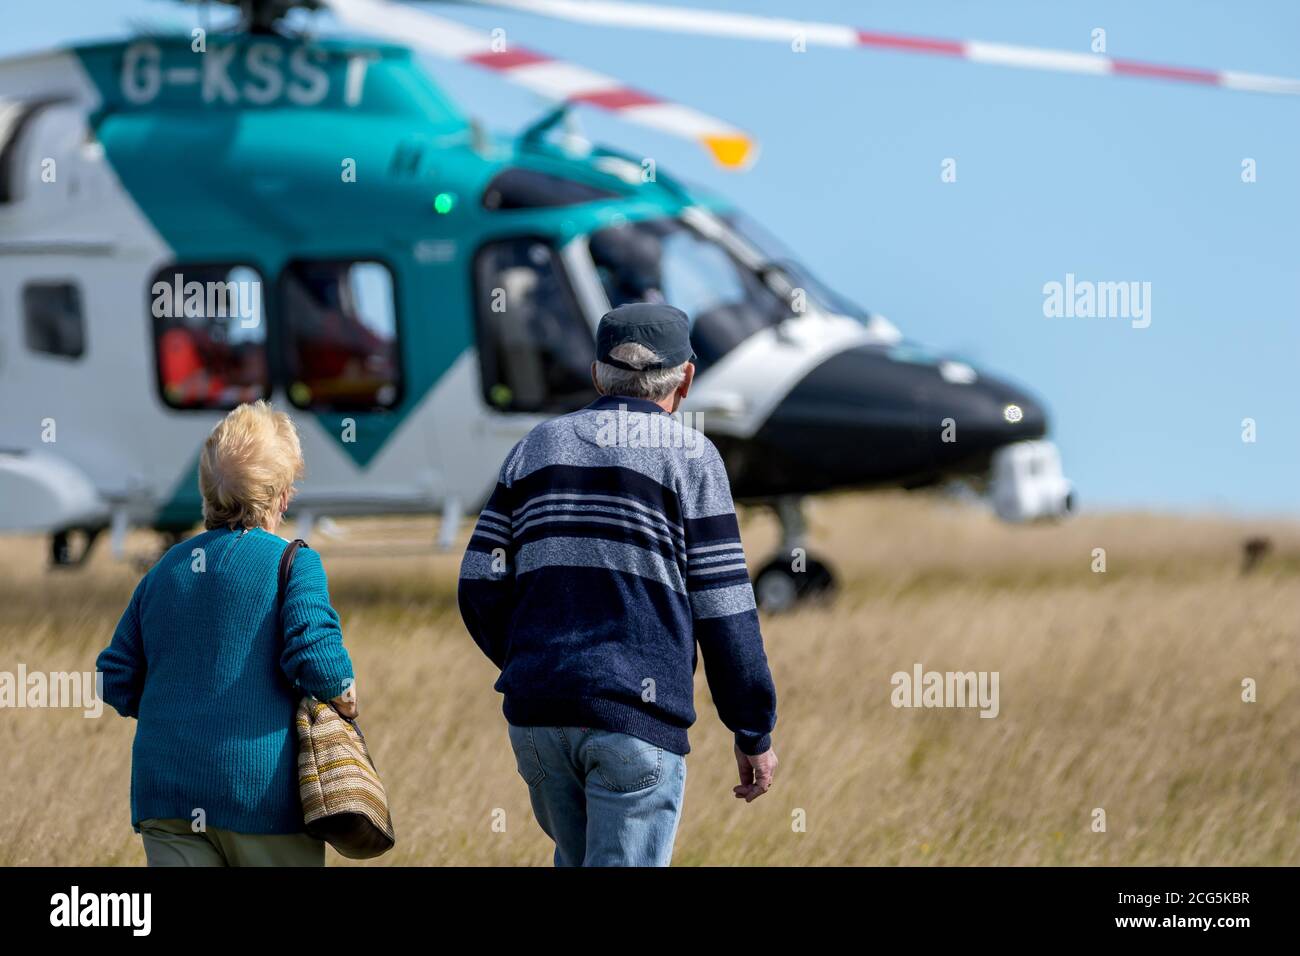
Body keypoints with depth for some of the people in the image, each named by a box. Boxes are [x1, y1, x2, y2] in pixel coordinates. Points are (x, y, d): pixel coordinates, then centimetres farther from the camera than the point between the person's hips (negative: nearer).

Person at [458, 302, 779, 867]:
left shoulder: (537, 447, 14)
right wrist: (754, 735, 4)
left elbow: (480, 587, 9)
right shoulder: (689, 456, 1)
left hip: (536, 714, 5)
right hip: (637, 715, -5)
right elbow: (724, 609, -3)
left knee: (579, 859, 24)